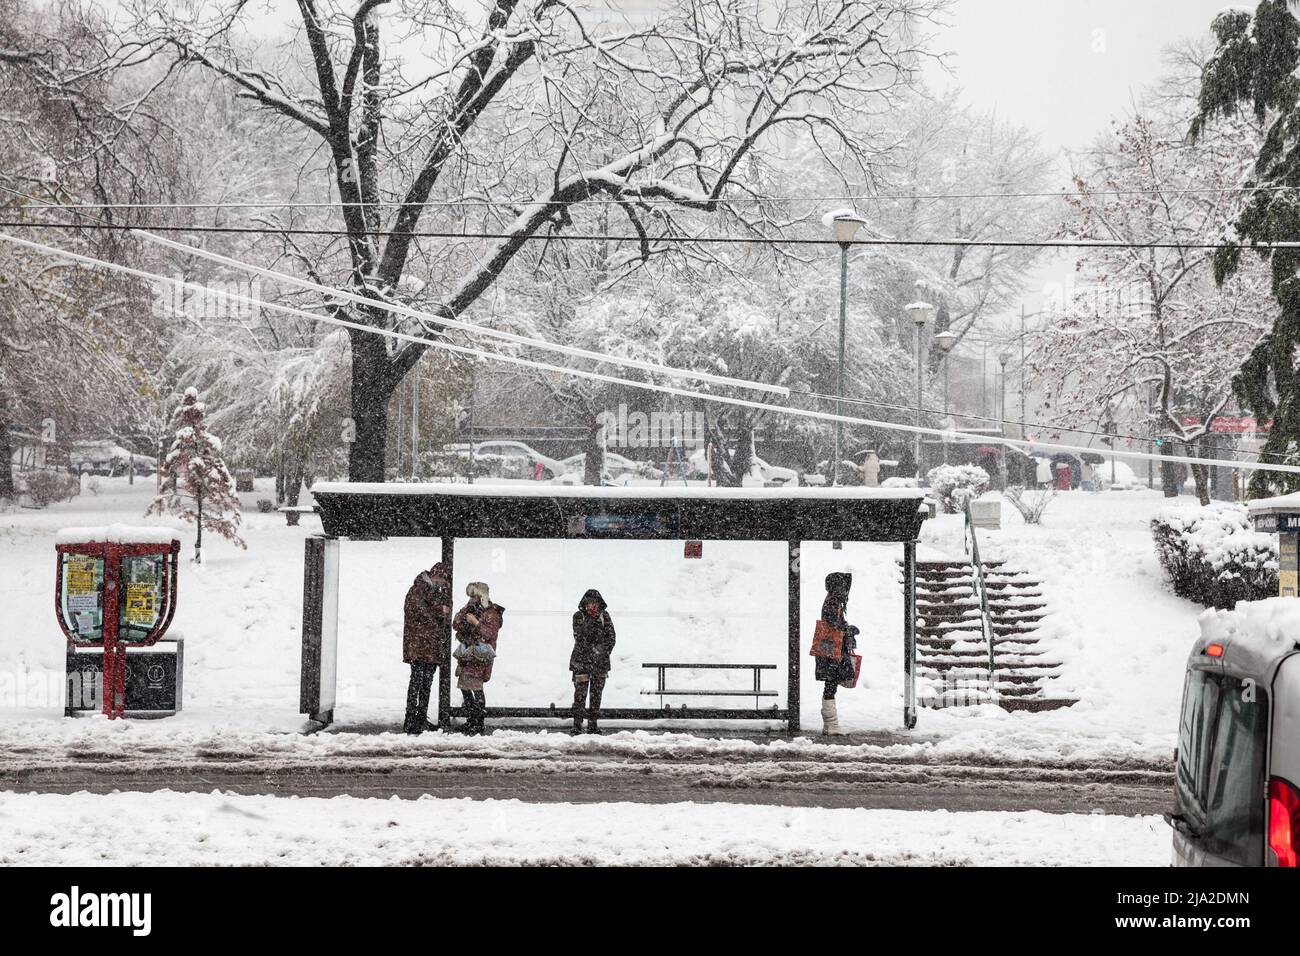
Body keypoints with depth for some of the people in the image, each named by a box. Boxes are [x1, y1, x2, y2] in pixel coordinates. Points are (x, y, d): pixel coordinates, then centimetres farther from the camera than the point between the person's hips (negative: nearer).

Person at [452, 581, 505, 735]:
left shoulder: (491, 613, -6)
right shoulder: (471, 609, 15)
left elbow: (490, 634, -14)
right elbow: (456, 626, 13)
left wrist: (476, 623, -20)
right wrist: (462, 613, -2)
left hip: (480, 655, -8)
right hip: (466, 653, 8)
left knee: (475, 686, -13)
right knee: (463, 685, 9)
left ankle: (479, 724, -11)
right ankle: (471, 720, 20)